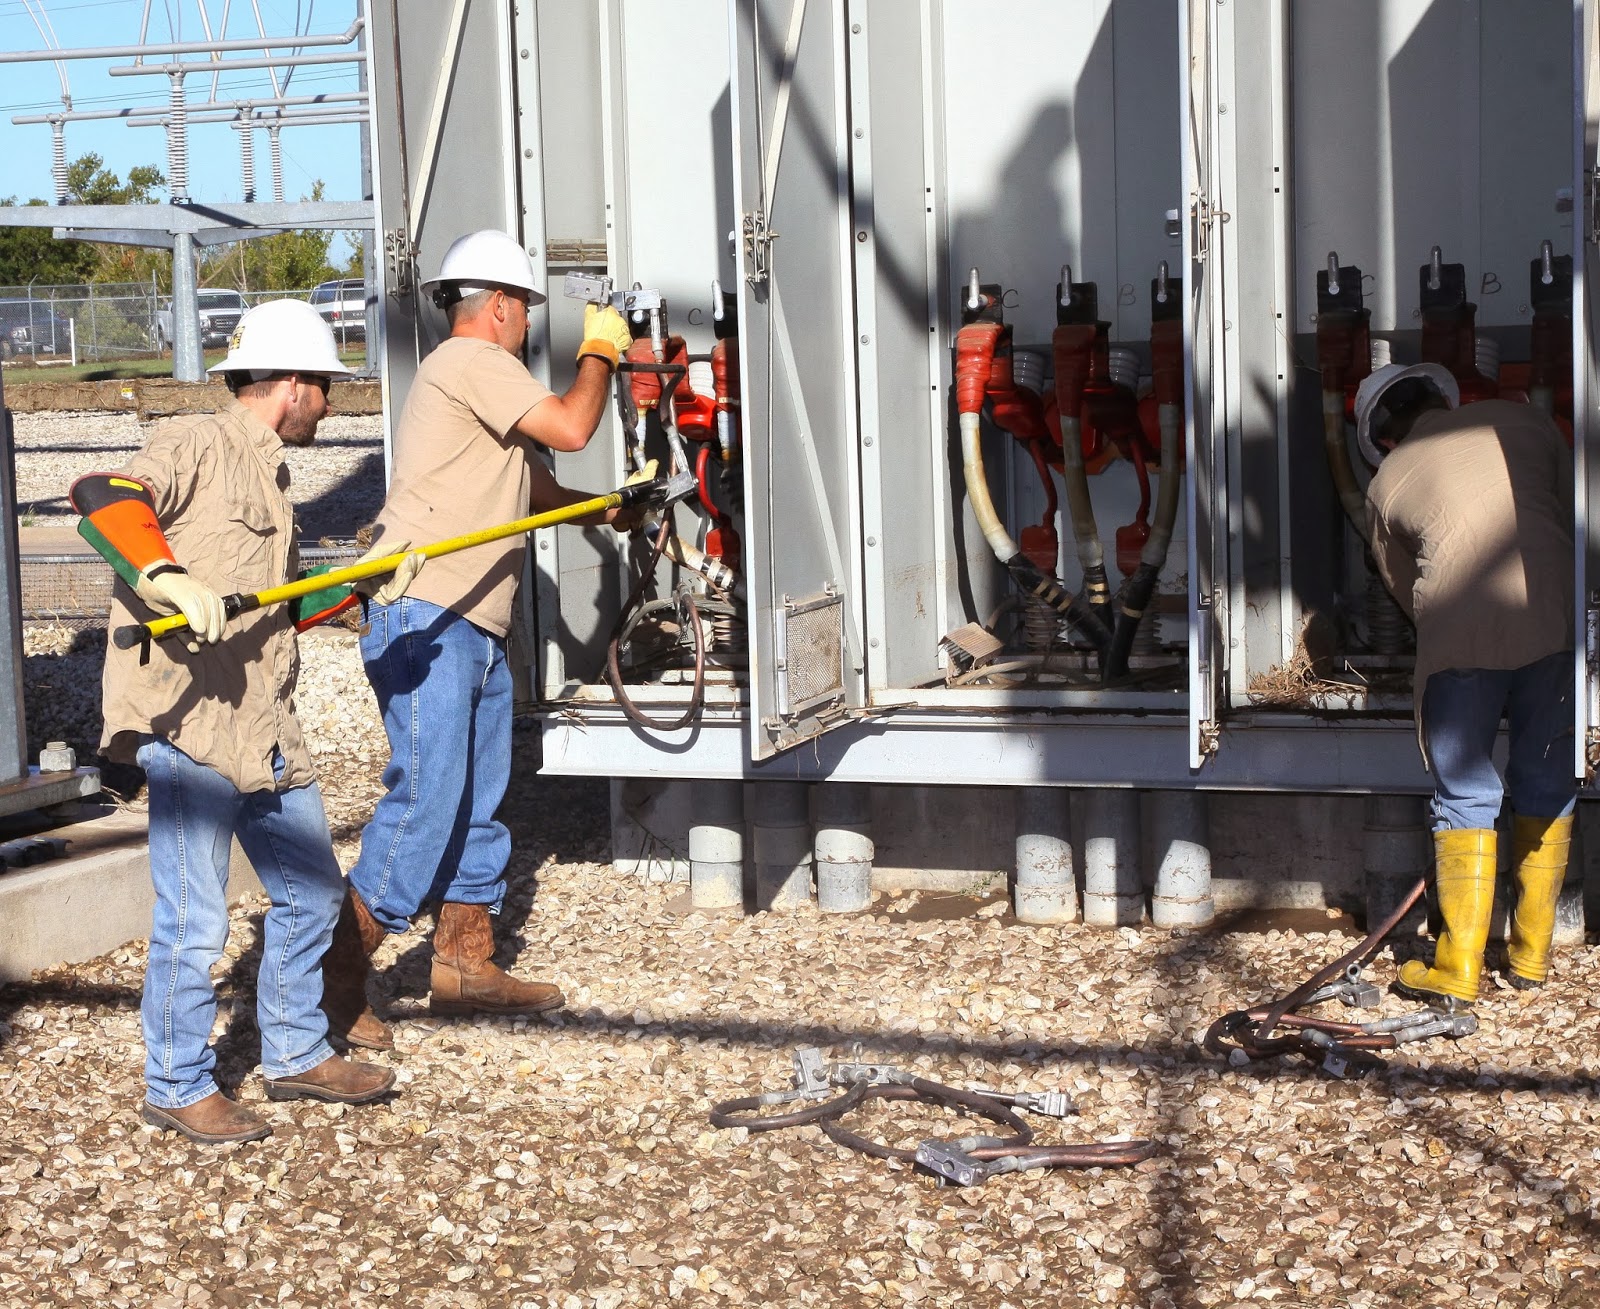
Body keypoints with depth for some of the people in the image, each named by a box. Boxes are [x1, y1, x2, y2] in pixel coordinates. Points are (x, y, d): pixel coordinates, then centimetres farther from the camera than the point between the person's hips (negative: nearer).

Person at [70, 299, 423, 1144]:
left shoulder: (269, 481, 20)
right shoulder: (195, 447, -6)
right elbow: (101, 498, -24)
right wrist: (167, 576, -36)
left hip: (263, 727, 9)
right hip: (187, 726, -9)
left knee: (312, 890, 17)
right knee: (194, 923, -4)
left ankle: (296, 1056, 33)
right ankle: (178, 1089, 13)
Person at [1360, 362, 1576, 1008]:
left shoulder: (1385, 485, 17)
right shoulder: (1524, 421, 18)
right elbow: (1576, 514, 22)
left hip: (1460, 639, -1)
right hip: (1555, 620, 1)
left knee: (1465, 796, 8)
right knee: (1547, 788, 15)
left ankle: (1458, 969, 7)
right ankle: (1531, 954, 22)